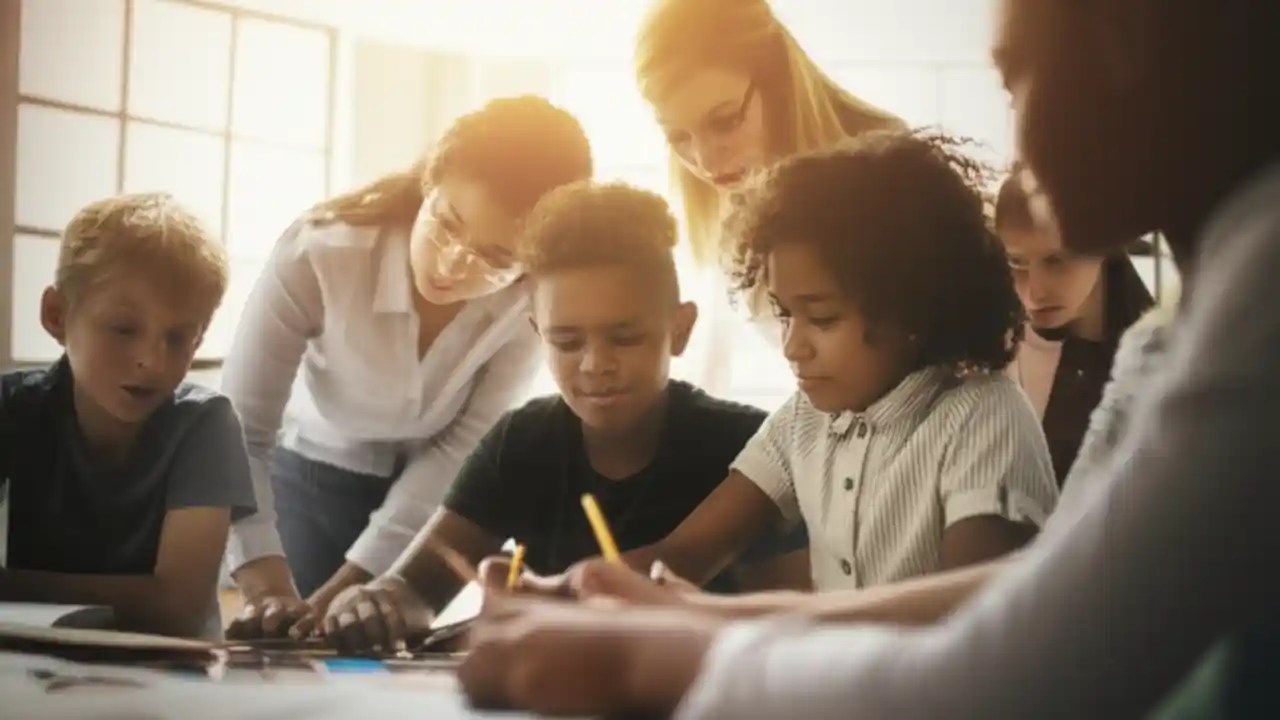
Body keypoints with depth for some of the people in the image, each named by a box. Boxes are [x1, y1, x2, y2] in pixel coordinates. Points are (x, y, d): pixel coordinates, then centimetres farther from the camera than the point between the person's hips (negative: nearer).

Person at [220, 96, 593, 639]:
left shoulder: (534, 299, -25)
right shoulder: (320, 255, -31)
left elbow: (462, 447, -20)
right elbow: (241, 433, -30)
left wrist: (339, 589, -24)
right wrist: (269, 590, -41)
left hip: (435, 502, 1)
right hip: (314, 483, -1)